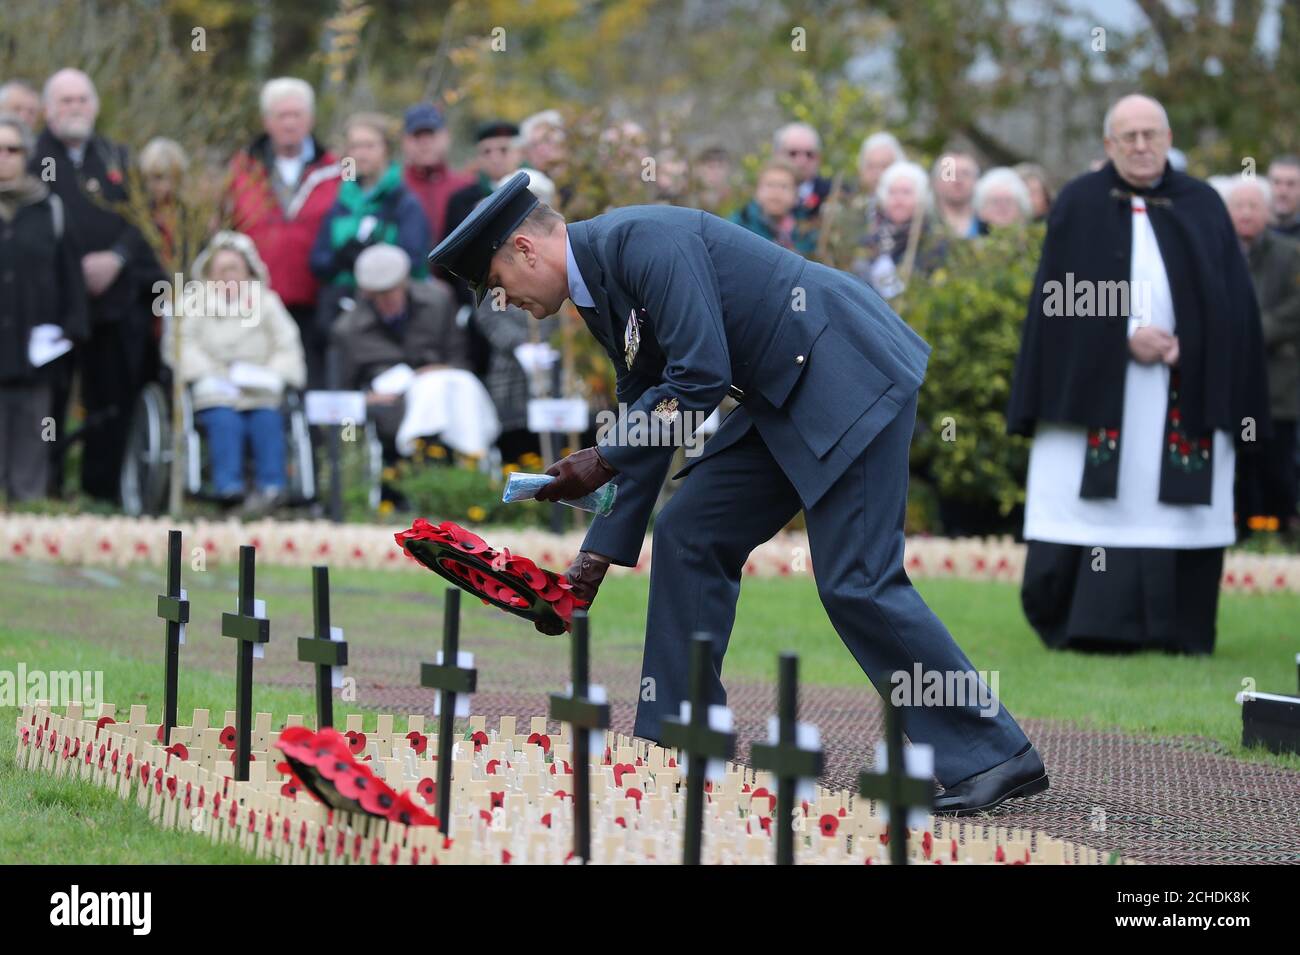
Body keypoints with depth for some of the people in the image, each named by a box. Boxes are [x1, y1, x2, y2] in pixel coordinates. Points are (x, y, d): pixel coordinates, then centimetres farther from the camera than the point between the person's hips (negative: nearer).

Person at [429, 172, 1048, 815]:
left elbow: (700, 376, -24)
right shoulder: (598, 290, 12)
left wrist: (602, 460, -16)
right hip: (784, 399, 10)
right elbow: (645, 420, 17)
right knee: (689, 536, 7)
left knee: (856, 584, -12)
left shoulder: (643, 238, -18)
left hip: (852, 376, -10)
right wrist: (599, 553, 13)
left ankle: (993, 757, -6)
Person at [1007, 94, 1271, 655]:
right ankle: (1087, 625, 2)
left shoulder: (1202, 207, 10)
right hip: (1097, 380, -1)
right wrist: (1127, 336, -12)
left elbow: (1233, 299, 8)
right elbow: (1063, 294, -1)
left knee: (1178, 506, -2)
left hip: (1184, 390, 1)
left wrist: (1185, 344, -8)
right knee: (1102, 502, -5)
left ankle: (1178, 630, 3)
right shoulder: (1079, 205, 6)